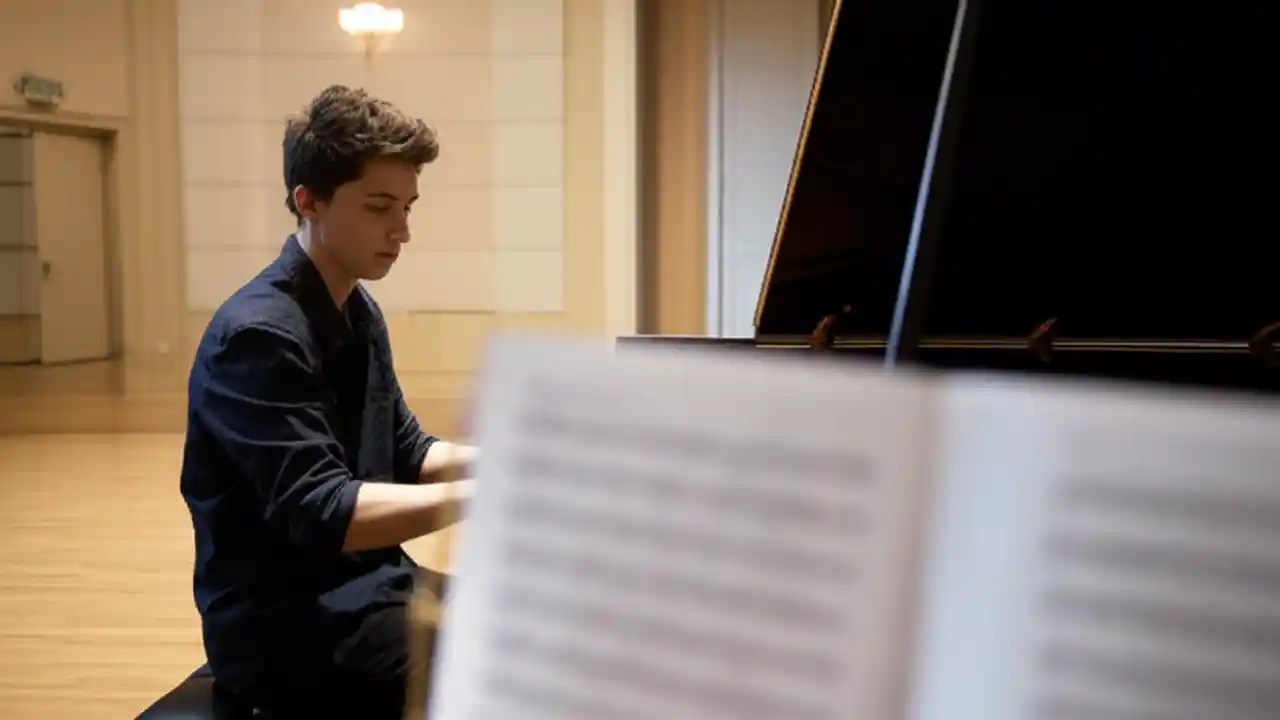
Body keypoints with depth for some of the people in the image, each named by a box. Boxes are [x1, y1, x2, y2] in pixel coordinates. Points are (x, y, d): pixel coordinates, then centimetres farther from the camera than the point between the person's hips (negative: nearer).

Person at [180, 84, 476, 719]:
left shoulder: (358, 313, 9)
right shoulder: (258, 334, -20)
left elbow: (407, 454, 12)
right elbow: (323, 513, -28)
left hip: (368, 590, 9)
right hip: (288, 634, -8)